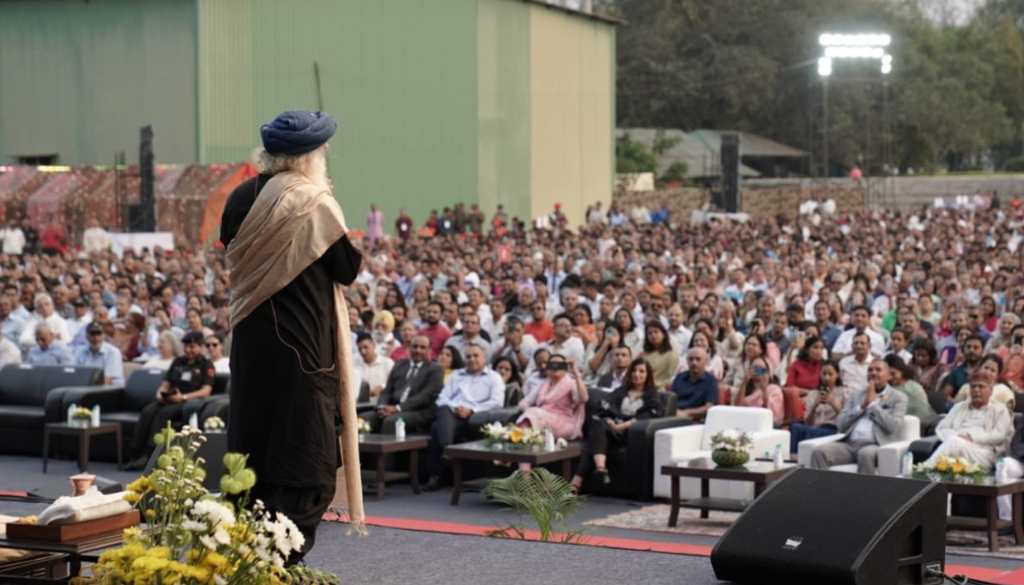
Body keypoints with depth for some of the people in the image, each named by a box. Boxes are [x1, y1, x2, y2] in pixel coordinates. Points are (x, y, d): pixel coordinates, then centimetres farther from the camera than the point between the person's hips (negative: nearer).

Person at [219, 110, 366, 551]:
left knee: (255, 441, 16)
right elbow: (348, 269, -8)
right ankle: (288, 556, -1)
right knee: (303, 453, 1)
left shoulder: (241, 198, 2)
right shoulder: (316, 203, -15)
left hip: (250, 338, 6)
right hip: (304, 344, -6)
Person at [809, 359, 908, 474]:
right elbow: (840, 425, 12)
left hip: (876, 446, -4)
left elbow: (893, 427, -7)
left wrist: (872, 403, -1)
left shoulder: (898, 398, 11)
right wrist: (862, 406, 2)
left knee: (866, 453, -39)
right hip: (849, 444, 4)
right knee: (819, 451, -24)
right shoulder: (855, 395, 22)